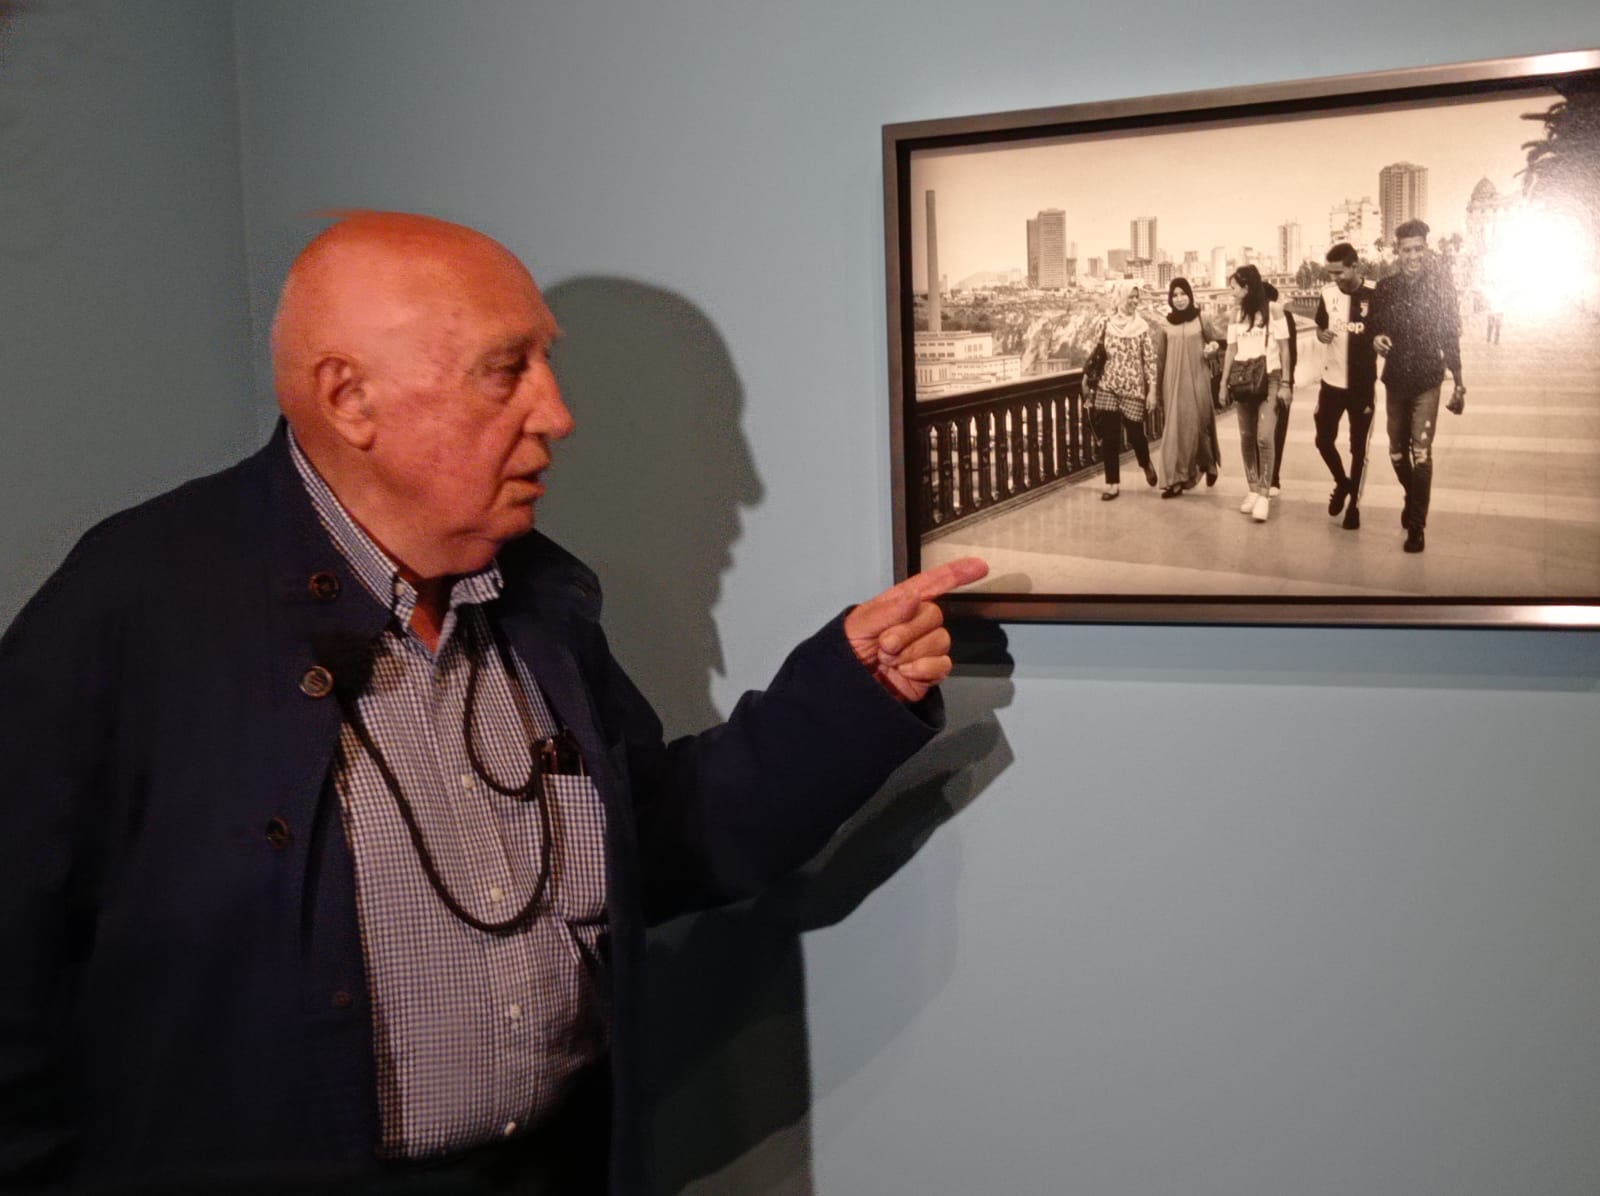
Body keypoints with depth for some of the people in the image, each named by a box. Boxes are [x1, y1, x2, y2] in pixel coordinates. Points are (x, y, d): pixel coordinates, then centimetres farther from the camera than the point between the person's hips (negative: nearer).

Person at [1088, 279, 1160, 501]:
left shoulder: (1142, 328, -3)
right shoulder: (1105, 324, 0)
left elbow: (1151, 360, -3)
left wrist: (1152, 390, -7)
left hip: (1133, 389, -1)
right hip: (1107, 387, 1)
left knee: (1134, 433, 4)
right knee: (1109, 436, -1)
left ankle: (1146, 464, 36)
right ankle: (1112, 483, 8)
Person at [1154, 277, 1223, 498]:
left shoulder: (1200, 319, 0)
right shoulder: (1167, 323, 6)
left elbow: (1218, 339, 8)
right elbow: (1162, 356, 9)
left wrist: (1213, 346, -15)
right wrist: (1160, 386, 9)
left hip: (1197, 380, -2)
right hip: (1174, 381, 2)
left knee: (1198, 423, 3)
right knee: (1176, 427, -2)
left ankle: (1208, 465, 28)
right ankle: (1177, 479, 0)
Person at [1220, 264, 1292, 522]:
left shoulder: (1273, 312, -4)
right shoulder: (1236, 316, 10)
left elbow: (1284, 350, -3)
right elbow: (1231, 351, 12)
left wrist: (1285, 383, -7)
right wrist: (1224, 382, 7)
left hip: (1269, 380, -5)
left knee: (1264, 437, -14)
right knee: (1246, 437, 6)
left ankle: (1264, 495, -12)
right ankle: (1253, 490, 15)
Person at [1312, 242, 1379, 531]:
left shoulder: (1374, 295, -11)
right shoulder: (1327, 294, -2)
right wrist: (1321, 334, -10)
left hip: (1363, 384, -3)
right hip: (1332, 381, 3)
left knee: (1359, 448, 5)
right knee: (1324, 439, 6)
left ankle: (1354, 503, 19)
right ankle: (1342, 483, 33)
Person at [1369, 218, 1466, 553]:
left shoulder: (1440, 283, -6)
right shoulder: (1385, 287, 2)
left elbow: (1451, 333, -3)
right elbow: (1374, 327, 12)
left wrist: (1458, 383, -3)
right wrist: (1375, 340, -13)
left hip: (1427, 379, -4)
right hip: (1395, 378, 4)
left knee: (1421, 451, -10)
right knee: (1397, 451, 14)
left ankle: (1416, 525, -3)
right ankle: (1412, 498, 42)